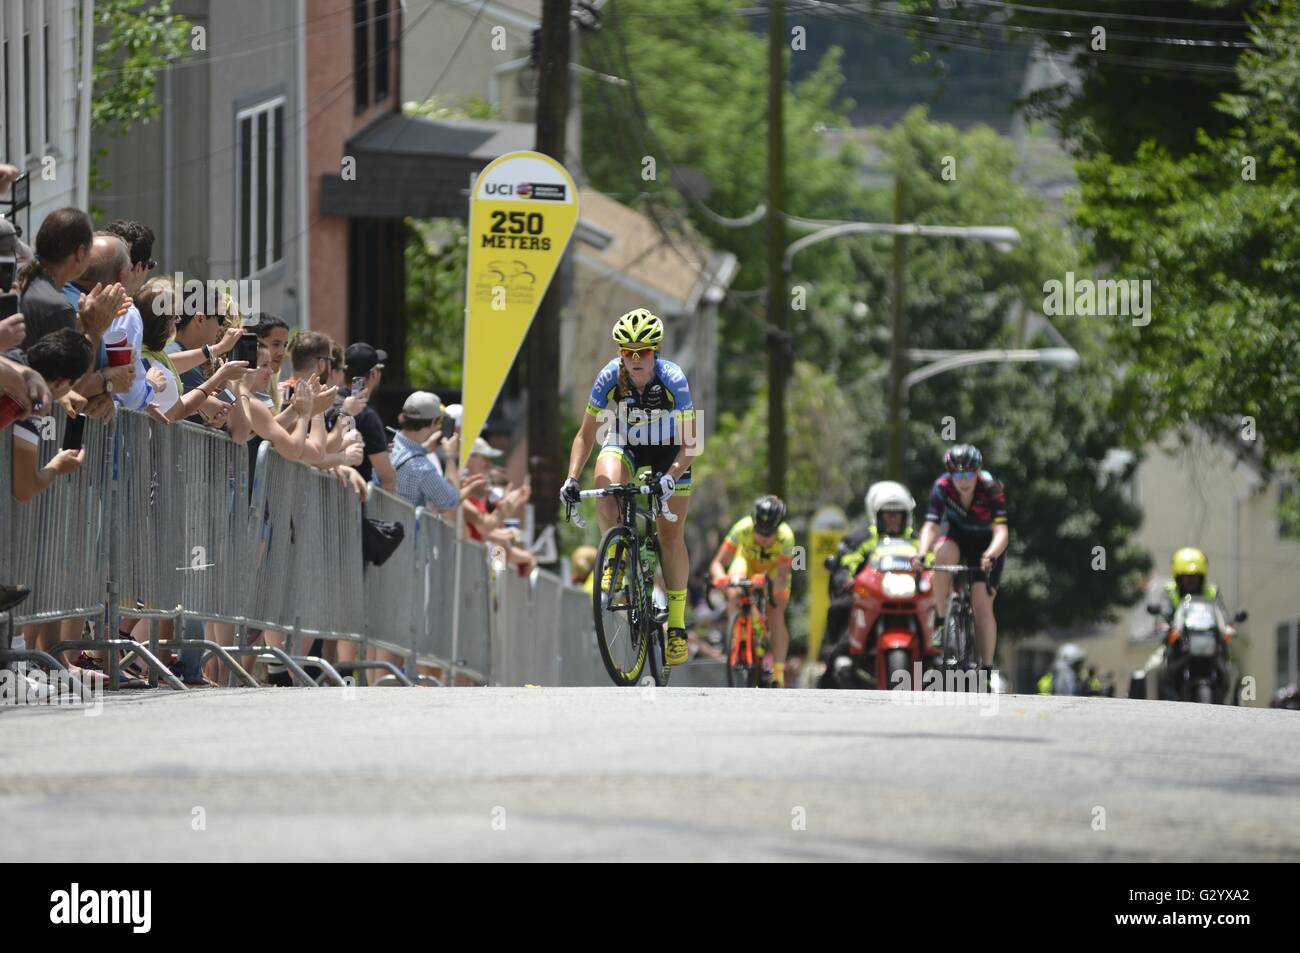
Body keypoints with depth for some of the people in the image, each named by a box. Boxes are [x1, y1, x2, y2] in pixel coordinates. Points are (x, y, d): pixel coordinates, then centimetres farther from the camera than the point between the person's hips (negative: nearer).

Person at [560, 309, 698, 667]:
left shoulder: (673, 380, -30)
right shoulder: (608, 378, -25)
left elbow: (689, 442, -27)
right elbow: (586, 434, -17)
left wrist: (671, 477, -43)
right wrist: (572, 478, -29)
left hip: (667, 450, -1)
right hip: (624, 444, 1)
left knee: (671, 536, -6)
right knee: (605, 485, -33)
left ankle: (677, 624, 5)